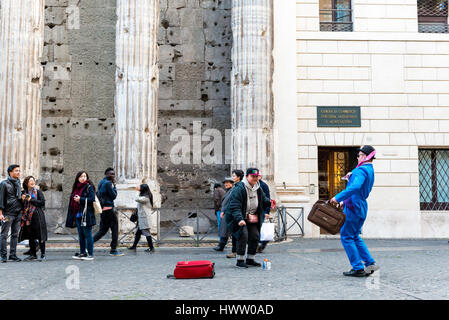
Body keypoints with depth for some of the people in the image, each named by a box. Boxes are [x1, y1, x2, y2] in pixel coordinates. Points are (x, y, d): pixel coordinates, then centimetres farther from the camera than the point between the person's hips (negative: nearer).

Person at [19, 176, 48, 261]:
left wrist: (31, 200, -12)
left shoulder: (38, 192, 1)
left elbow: (42, 202, -10)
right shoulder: (24, 192, 12)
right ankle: (33, 254, 17)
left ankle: (43, 254, 2)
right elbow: (23, 205, 19)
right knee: (30, 236, 8)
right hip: (28, 216, 5)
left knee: (40, 235, -4)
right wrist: (22, 199, -1)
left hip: (38, 216, -4)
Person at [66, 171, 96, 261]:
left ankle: (90, 254, 1)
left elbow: (92, 199, -14)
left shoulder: (89, 187, -4)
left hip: (86, 215, -7)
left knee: (87, 235, -4)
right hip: (78, 215, 7)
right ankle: (82, 253, 20)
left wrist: (80, 199, -12)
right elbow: (72, 200, 22)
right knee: (81, 235, 12)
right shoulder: (76, 188, 15)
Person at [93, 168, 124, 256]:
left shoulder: (101, 183, 17)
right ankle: (113, 250, 3)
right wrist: (114, 185, -2)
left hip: (103, 209, 9)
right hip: (109, 208, -9)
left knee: (103, 230, 15)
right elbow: (114, 196, -10)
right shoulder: (108, 183, -12)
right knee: (115, 229, -1)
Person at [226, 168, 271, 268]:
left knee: (255, 236, 3)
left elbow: (263, 199, 20)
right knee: (243, 235, -20)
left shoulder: (258, 189, 4)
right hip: (237, 218, -8)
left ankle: (250, 259, 18)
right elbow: (235, 207, -27)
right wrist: (239, 219, -40)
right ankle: (240, 261, -10)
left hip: (251, 218, 8)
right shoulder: (239, 189, -21)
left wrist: (269, 202, -3)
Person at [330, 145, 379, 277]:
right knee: (355, 237, 19)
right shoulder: (370, 171, 17)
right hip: (361, 207, 10)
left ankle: (358, 268, 0)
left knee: (346, 237, -2)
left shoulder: (361, 170, -16)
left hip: (353, 207, -10)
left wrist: (338, 198, -32)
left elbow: (355, 187, -34)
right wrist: (350, 179, 16)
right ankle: (370, 263, 16)